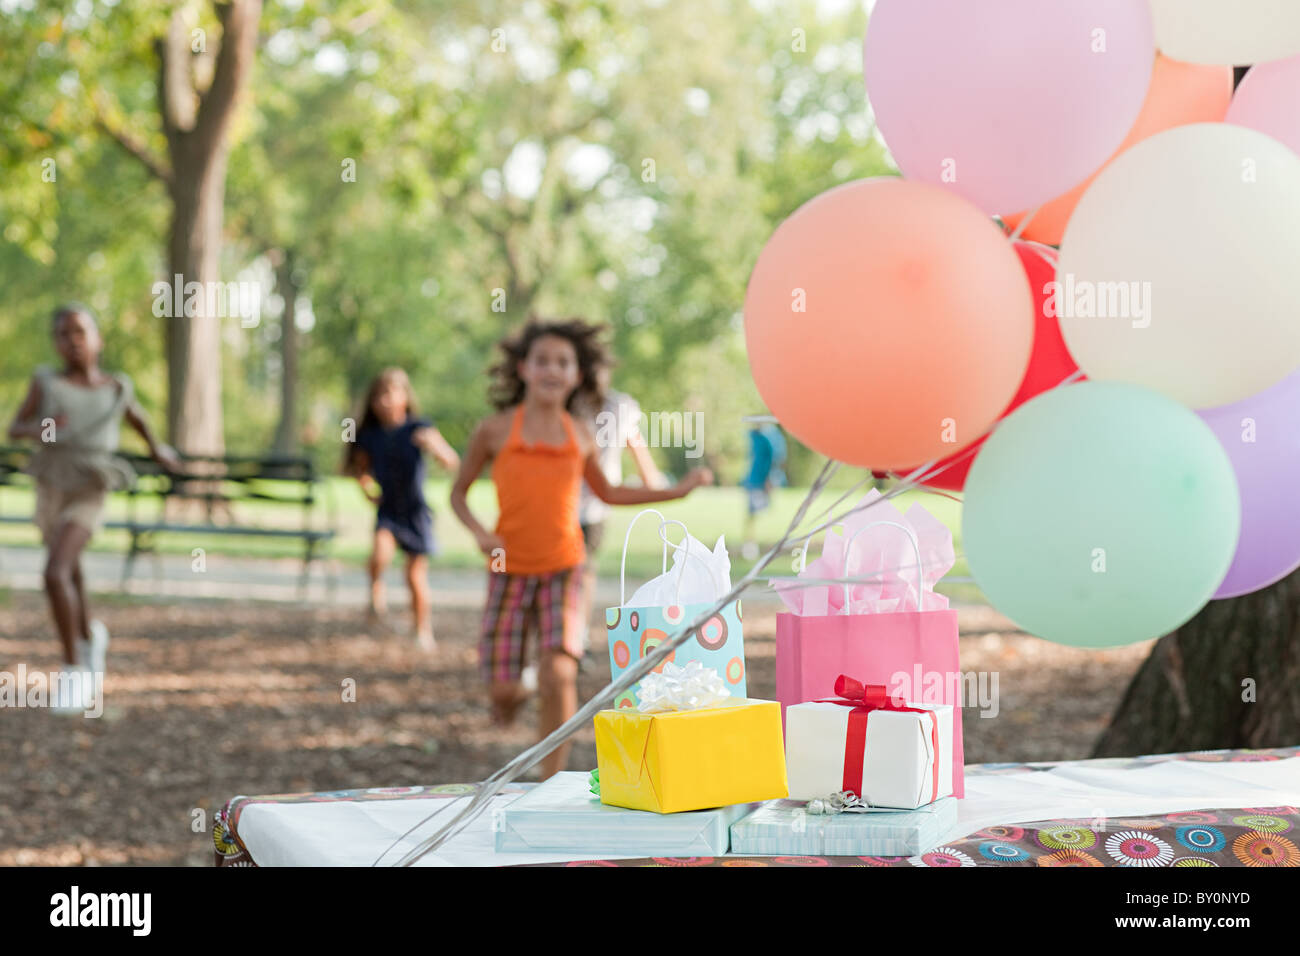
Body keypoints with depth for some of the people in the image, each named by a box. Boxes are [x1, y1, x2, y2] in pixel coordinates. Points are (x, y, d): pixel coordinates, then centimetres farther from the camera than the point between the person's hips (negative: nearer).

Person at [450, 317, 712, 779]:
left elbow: (607, 493, 22)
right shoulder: (496, 430, -3)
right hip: (510, 570, -1)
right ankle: (511, 694, 37)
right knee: (502, 689, -2)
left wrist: (677, 490, 19)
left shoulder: (581, 436, 5)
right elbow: (459, 491, 7)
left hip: (563, 570, 1)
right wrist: (479, 531, -13)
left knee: (558, 675, -18)